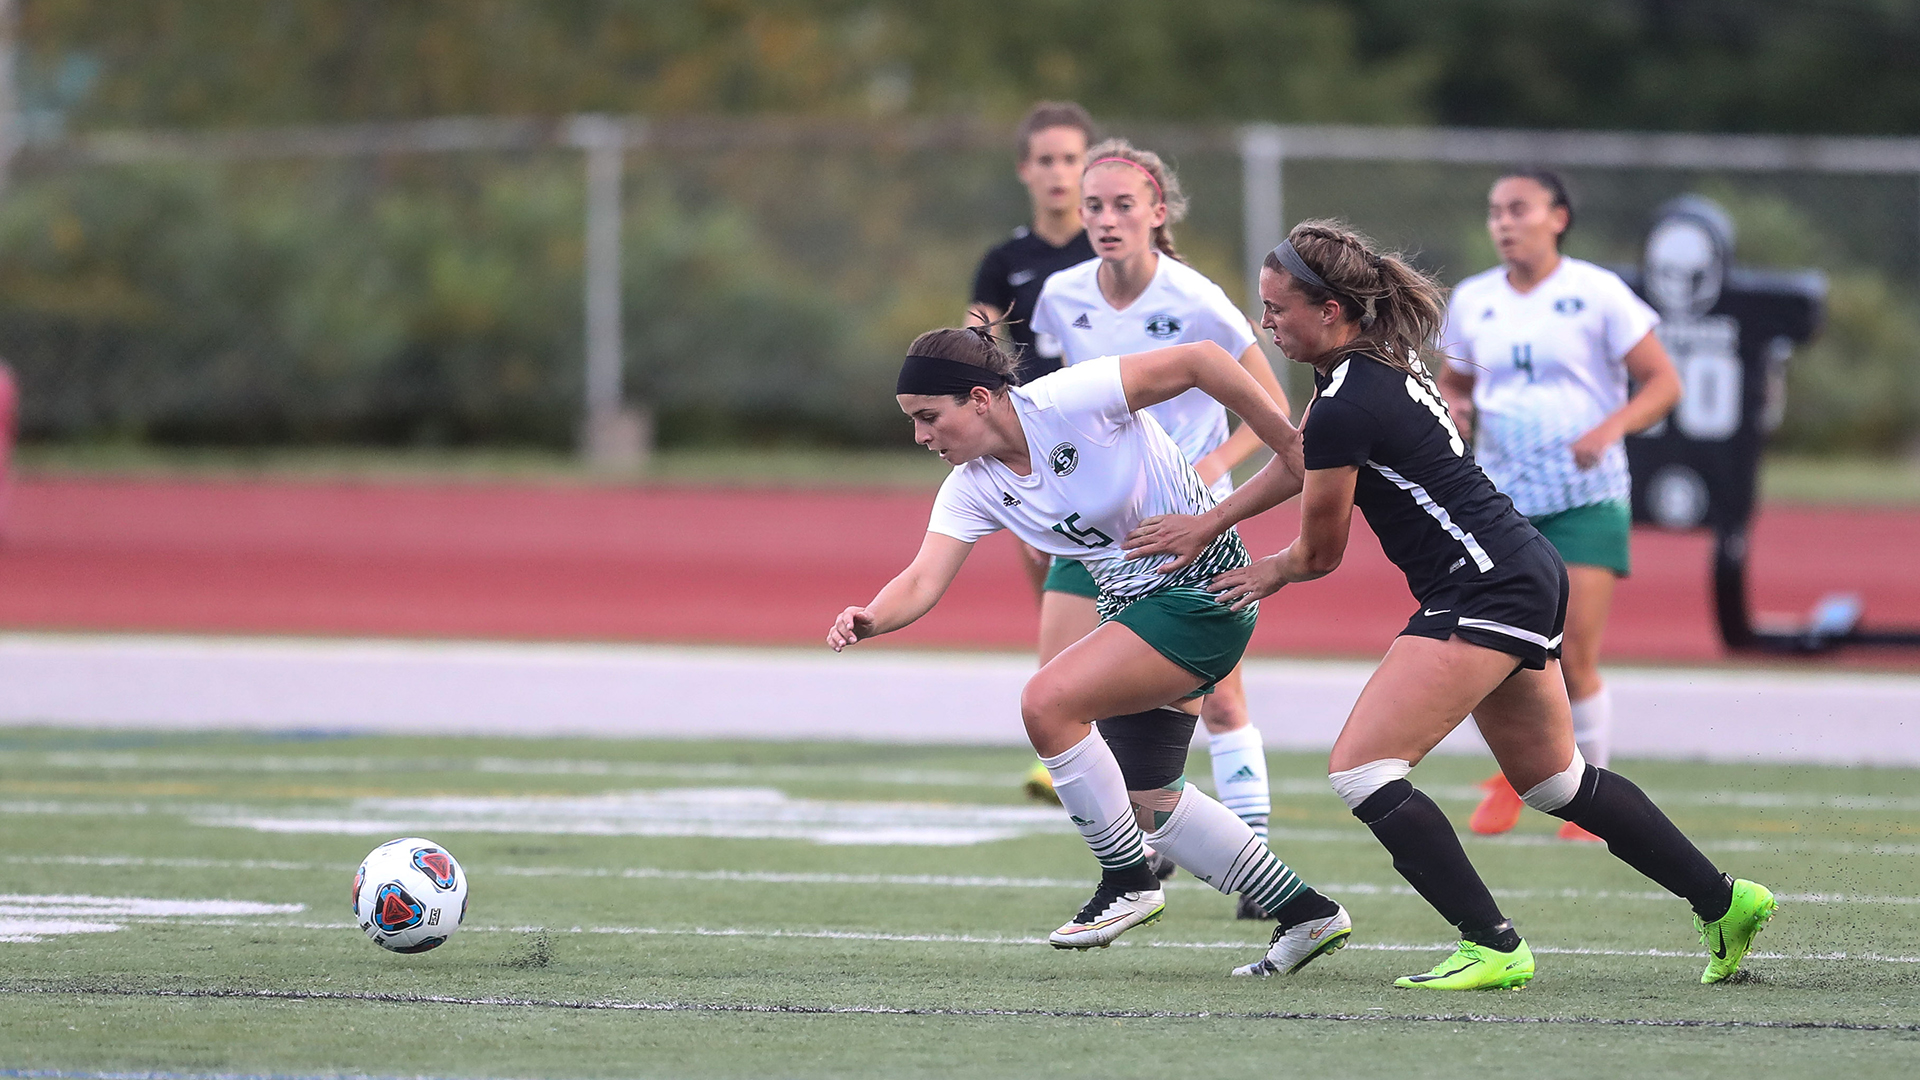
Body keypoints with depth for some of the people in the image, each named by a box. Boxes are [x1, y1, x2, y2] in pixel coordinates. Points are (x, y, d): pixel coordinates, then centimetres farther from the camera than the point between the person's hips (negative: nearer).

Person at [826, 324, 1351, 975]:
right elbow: (924, 579, -11)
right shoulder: (972, 487, -1)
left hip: (1202, 592, -9)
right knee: (1150, 804, 11)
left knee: (1048, 702, -23)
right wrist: (871, 619, -33)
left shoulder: (1069, 400, -22)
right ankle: (1306, 915, 25)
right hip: (1130, 605, 9)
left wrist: (1291, 450, -17)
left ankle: (1127, 883, -7)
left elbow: (1199, 361, -20)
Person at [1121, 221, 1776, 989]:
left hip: (1486, 592, -10)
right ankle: (1725, 901, 30)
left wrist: (1268, 573, 15)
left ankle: (1495, 948, -13)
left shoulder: (1346, 407, -20)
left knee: (1359, 769, -13)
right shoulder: (1377, 359, 8)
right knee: (1553, 782, 22)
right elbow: (1297, 462, 23)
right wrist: (1208, 524, 16)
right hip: (1525, 575, 10)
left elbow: (1319, 555, -7)